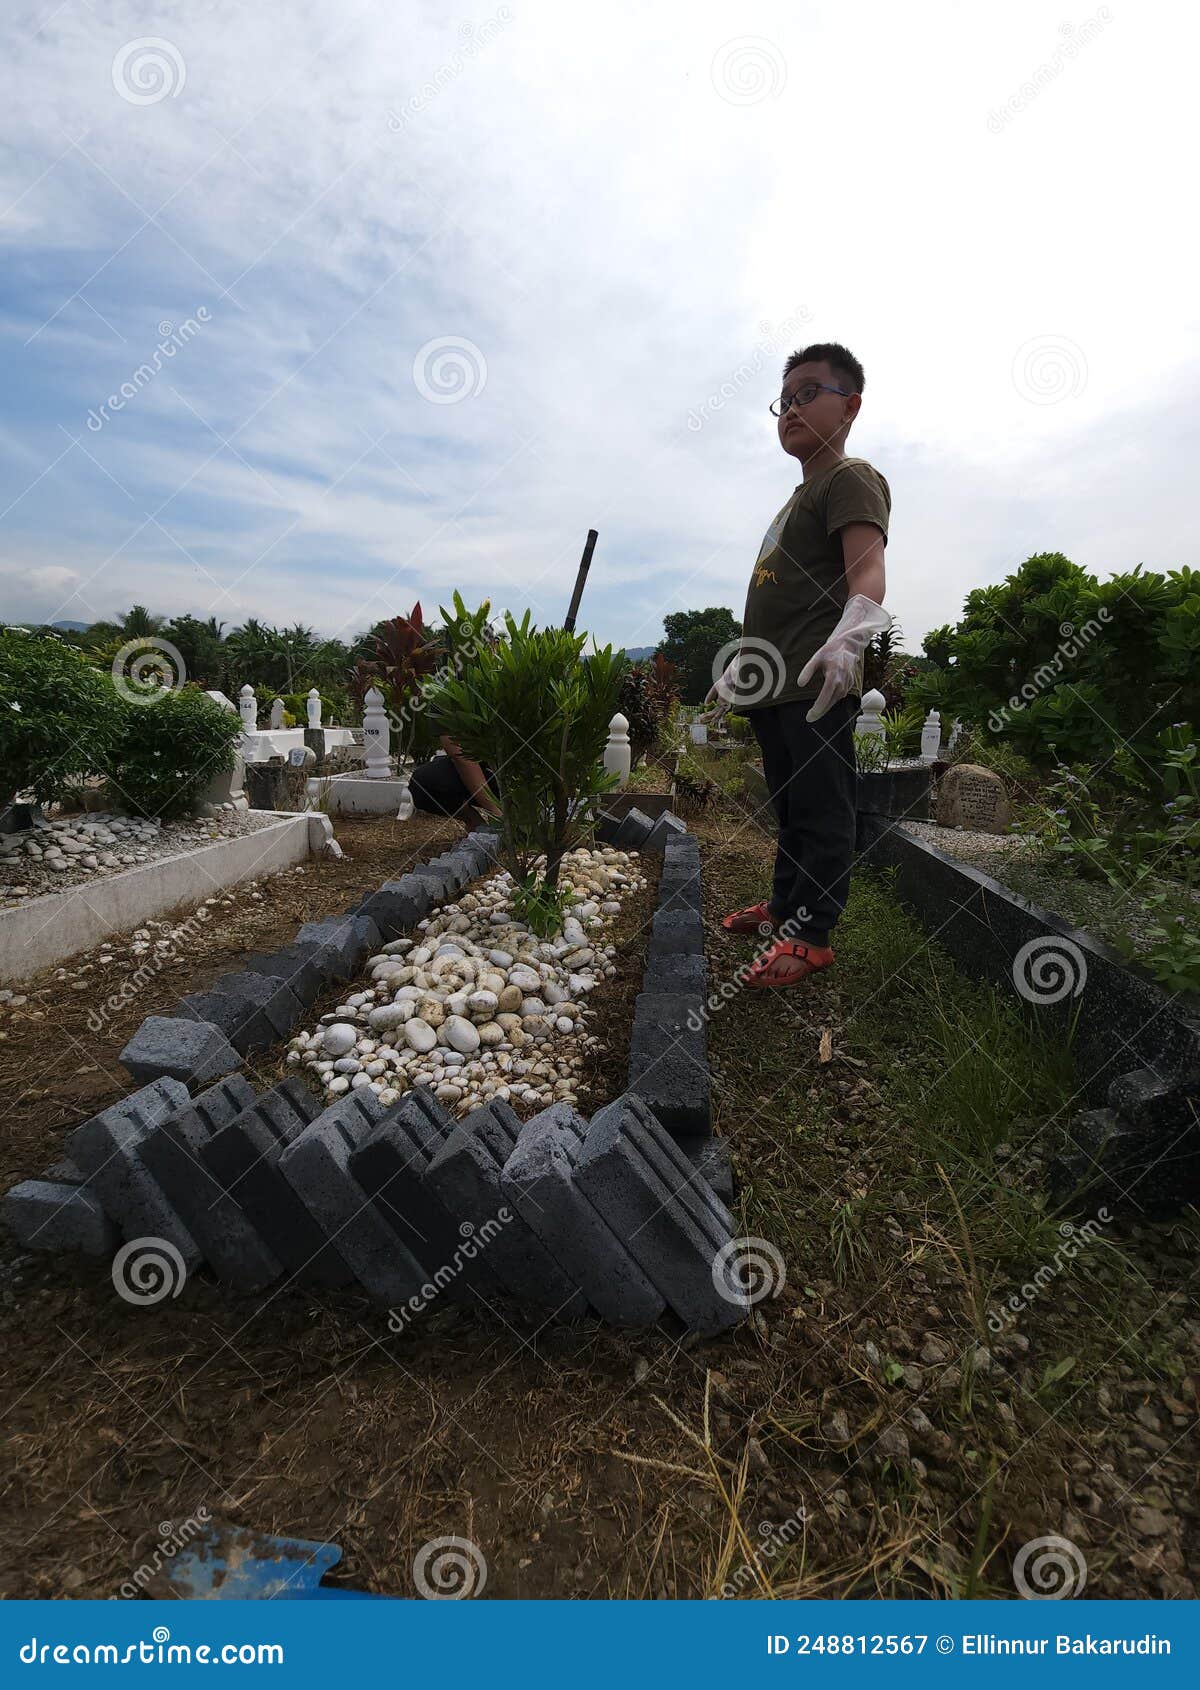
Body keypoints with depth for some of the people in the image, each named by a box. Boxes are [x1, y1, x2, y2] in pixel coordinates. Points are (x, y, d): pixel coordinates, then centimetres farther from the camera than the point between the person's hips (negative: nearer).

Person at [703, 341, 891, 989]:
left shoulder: (851, 479, -1)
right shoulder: (800, 497, 27)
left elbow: (867, 571, -20)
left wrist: (848, 635, -40)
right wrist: (738, 671, 30)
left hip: (817, 689, -9)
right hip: (775, 688, 9)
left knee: (819, 811, -6)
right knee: (789, 808, 15)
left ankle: (811, 935, -1)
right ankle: (786, 905, 26)